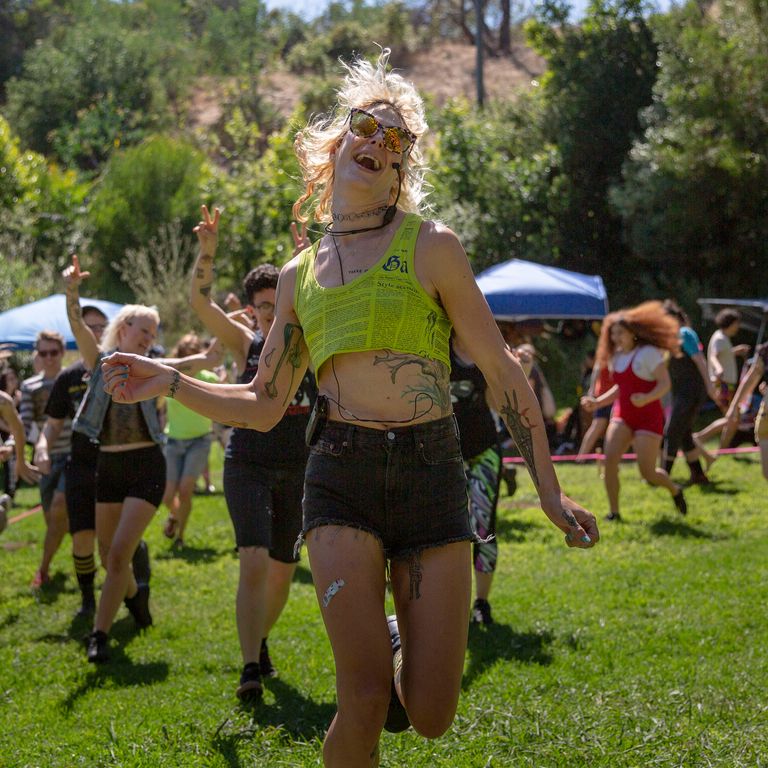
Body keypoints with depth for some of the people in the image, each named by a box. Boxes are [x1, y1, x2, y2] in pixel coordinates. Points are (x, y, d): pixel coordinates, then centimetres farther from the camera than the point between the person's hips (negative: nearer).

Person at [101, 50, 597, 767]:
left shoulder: (431, 246, 3)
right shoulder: (299, 275, 12)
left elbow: (500, 370, 4)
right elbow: (263, 405, 17)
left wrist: (548, 488, 2)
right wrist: (169, 382, 4)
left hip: (432, 473, -1)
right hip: (341, 474, 1)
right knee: (365, 700, -13)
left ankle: (394, 637, 34)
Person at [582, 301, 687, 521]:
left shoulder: (648, 353, -11)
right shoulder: (616, 356, 11)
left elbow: (665, 384, -15)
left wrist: (646, 398, -33)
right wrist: (597, 402, 10)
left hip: (648, 416, -6)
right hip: (622, 416, 6)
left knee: (647, 473, -8)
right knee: (609, 460, -16)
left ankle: (675, 490, 26)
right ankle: (614, 512, -7)